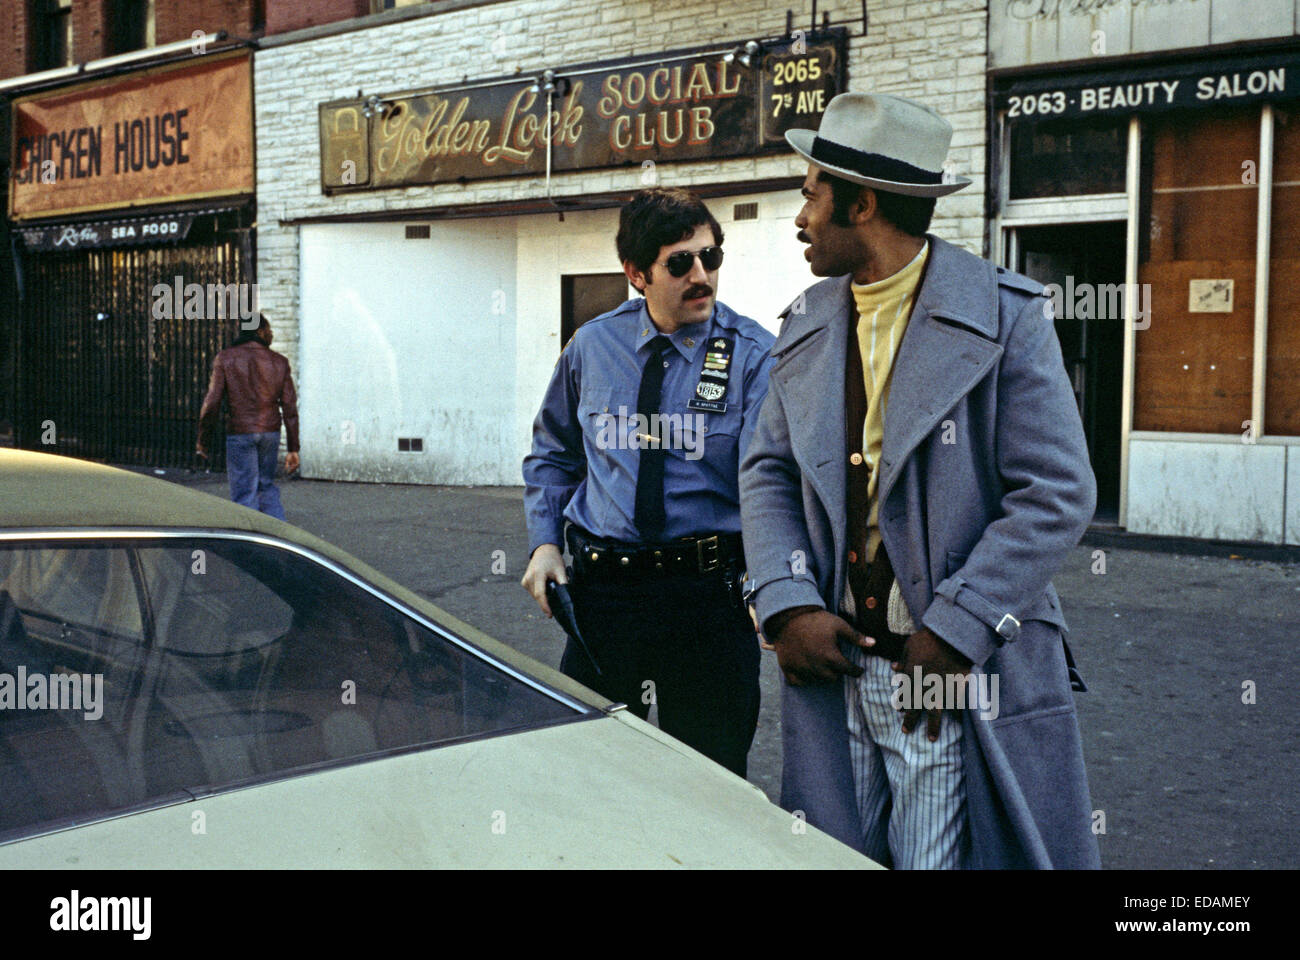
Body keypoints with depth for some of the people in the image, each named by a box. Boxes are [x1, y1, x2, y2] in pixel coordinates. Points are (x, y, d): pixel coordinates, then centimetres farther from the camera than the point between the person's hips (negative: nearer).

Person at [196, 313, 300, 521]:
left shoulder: (225, 358, -5)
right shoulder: (279, 362, 2)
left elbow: (212, 403, -8)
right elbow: (290, 408, 0)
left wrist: (202, 440, 1)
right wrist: (293, 449, 4)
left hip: (240, 433, -3)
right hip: (270, 432, 3)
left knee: (244, 493, 2)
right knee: (267, 485, 20)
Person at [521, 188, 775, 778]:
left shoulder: (752, 354, -7)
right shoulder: (593, 346, 5)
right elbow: (552, 453, 19)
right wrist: (543, 542, 4)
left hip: (707, 594, -2)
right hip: (600, 589, 3)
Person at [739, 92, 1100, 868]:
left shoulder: (1005, 317, -7)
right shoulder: (806, 326, 10)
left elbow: (1057, 496, -11)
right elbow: (768, 472, 10)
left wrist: (953, 631, -15)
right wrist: (787, 604, -6)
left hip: (966, 674, -5)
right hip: (833, 667, 5)